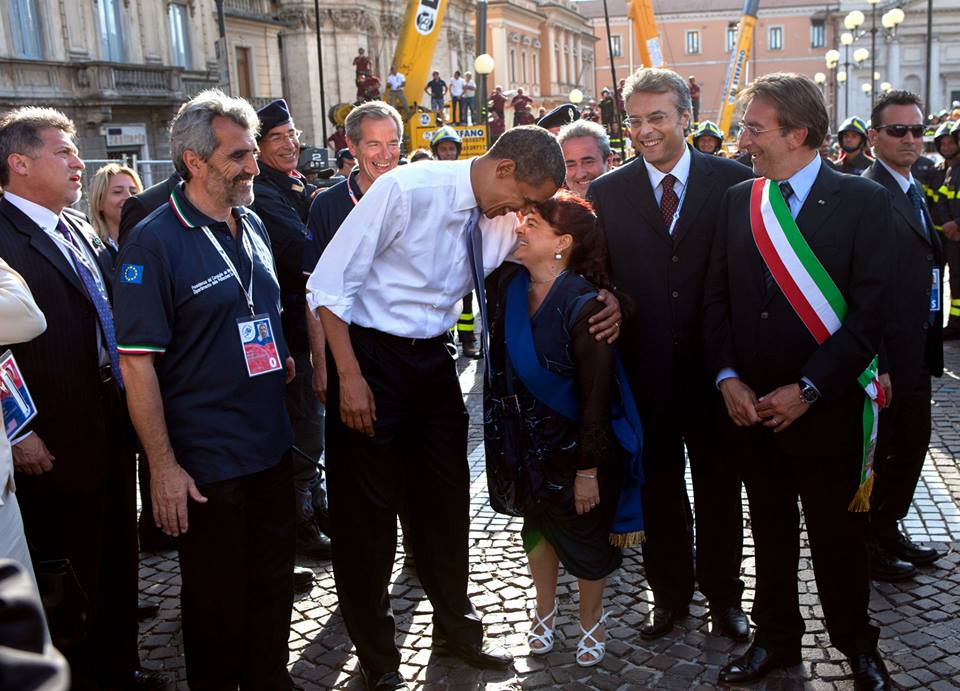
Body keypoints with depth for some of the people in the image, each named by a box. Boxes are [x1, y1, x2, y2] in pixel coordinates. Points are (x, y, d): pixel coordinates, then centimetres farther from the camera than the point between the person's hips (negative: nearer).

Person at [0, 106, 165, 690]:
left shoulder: (83, 230, 13)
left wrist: (130, 403, 13)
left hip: (114, 428, 8)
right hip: (55, 445, -8)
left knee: (118, 560, 19)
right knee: (66, 579, 7)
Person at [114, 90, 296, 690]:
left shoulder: (252, 225, 7)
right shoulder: (154, 241, -14)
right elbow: (138, 363, -16)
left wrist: (280, 358, 8)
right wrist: (163, 467, -17)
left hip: (273, 448, 7)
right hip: (205, 465, -6)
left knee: (275, 586, 19)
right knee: (218, 604, 10)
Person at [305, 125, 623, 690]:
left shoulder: (505, 219, -2)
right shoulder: (408, 190, -19)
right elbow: (328, 284, -17)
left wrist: (605, 305, -10)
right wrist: (350, 377, -20)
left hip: (434, 359, 6)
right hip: (370, 355, -6)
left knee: (447, 499, 15)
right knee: (367, 510, 4)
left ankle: (456, 628, 37)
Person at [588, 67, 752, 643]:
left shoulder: (735, 181, -4)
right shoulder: (606, 192, 0)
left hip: (714, 366, -1)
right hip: (646, 370, 1)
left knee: (719, 486, 14)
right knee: (659, 488, 15)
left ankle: (722, 592, 34)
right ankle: (670, 592, 34)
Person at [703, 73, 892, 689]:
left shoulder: (864, 201, -8)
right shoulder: (738, 200, 6)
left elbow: (869, 312, -12)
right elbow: (718, 296, 6)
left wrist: (807, 389, -17)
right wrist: (728, 377, -6)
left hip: (825, 409, -3)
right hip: (751, 404, 4)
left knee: (839, 539, 11)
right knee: (770, 533, 17)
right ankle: (776, 639, 36)